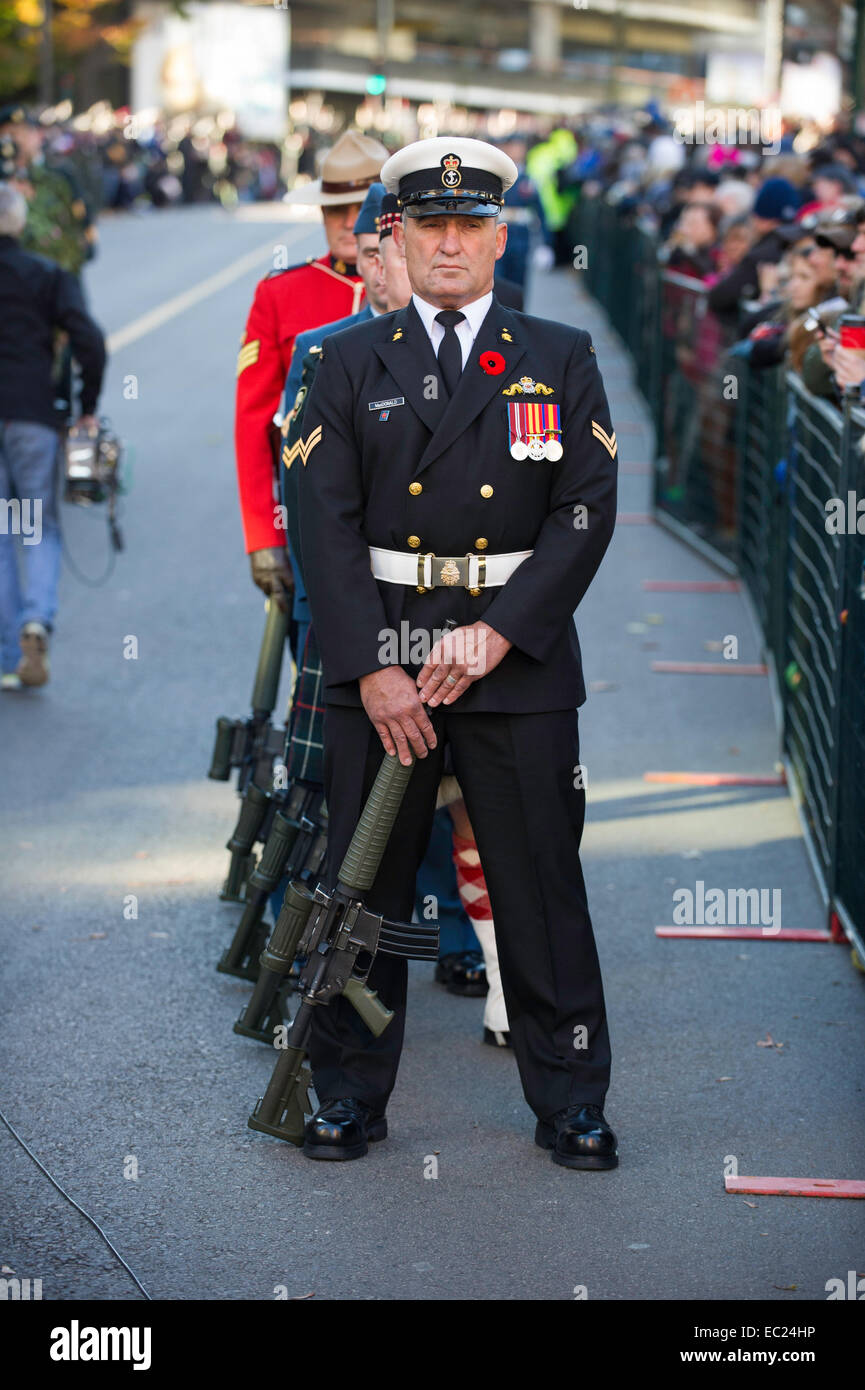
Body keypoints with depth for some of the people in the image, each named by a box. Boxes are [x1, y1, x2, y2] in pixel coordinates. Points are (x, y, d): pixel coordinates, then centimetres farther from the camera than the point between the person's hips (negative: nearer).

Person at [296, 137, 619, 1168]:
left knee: (541, 880, 3)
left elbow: (586, 513, -2)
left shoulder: (561, 360, 6)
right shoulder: (352, 365, 6)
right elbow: (326, 524, -1)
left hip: (519, 657, 0)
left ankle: (569, 1100, 15)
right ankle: (349, 1091, 18)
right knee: (364, 881, 6)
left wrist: (498, 634, -13)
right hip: (380, 659, 1)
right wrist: (373, 667, -11)